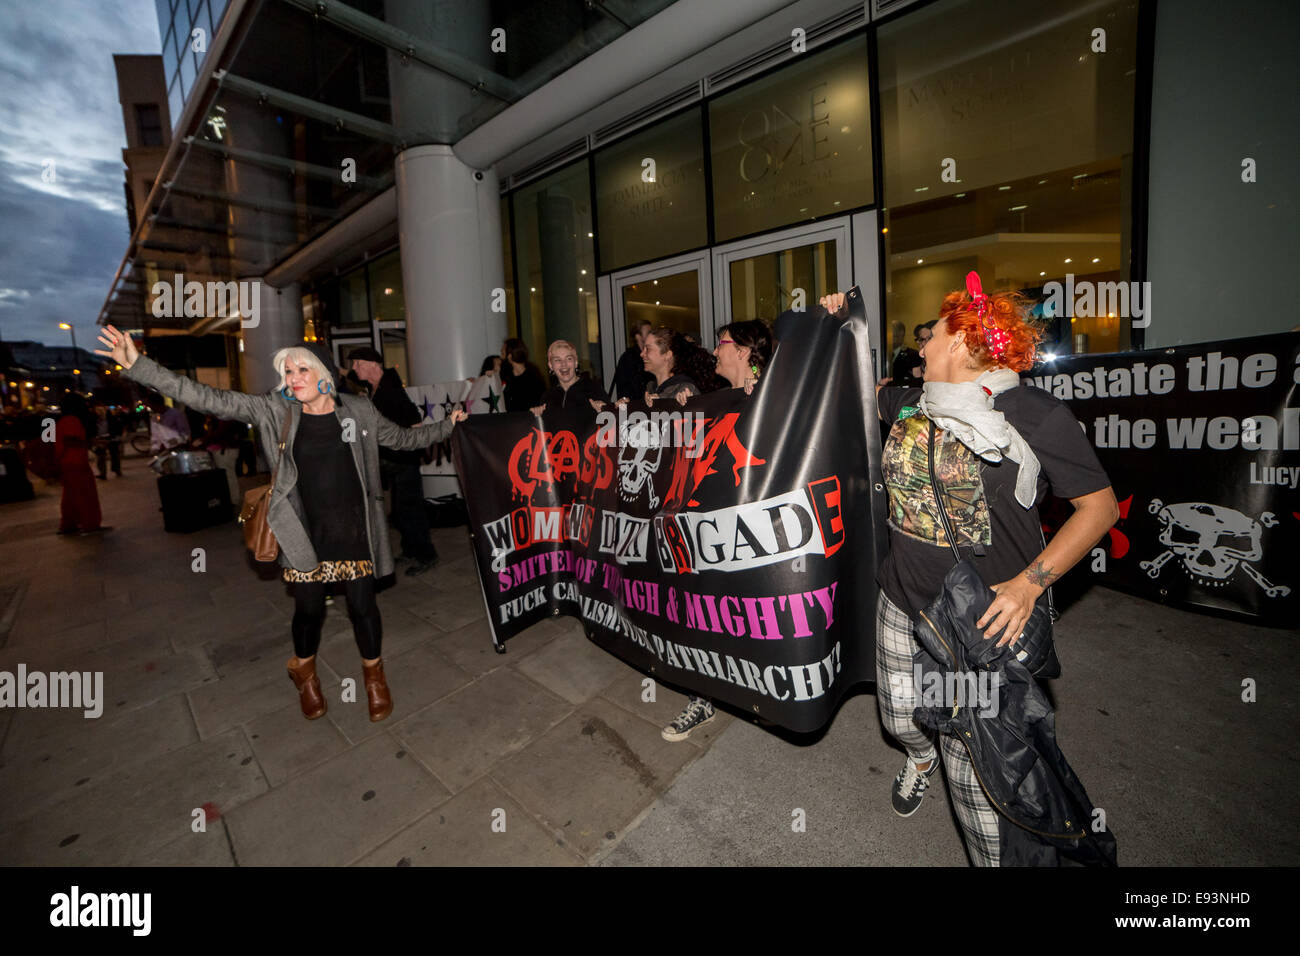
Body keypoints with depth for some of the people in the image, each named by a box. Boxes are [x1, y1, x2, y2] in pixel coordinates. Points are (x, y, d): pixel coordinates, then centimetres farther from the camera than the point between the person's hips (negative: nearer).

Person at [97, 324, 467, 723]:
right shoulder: (274, 411, -3)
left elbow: (403, 438, 10)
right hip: (306, 531, 1)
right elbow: (210, 399, -8)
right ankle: (304, 672, 44)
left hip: (354, 529, 0)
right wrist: (137, 365, -15)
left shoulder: (359, 411, -2)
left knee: (362, 605, 6)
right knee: (308, 608, 12)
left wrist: (446, 426, 10)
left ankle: (373, 674, 32)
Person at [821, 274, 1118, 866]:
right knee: (901, 717, 23)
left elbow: (1101, 505, -10)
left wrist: (1030, 582, -20)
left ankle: (993, 857, 28)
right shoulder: (912, 406, 3)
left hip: (985, 618, -5)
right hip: (903, 602, 6)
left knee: (974, 767, 0)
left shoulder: (1033, 415, -14)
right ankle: (921, 756, 58)